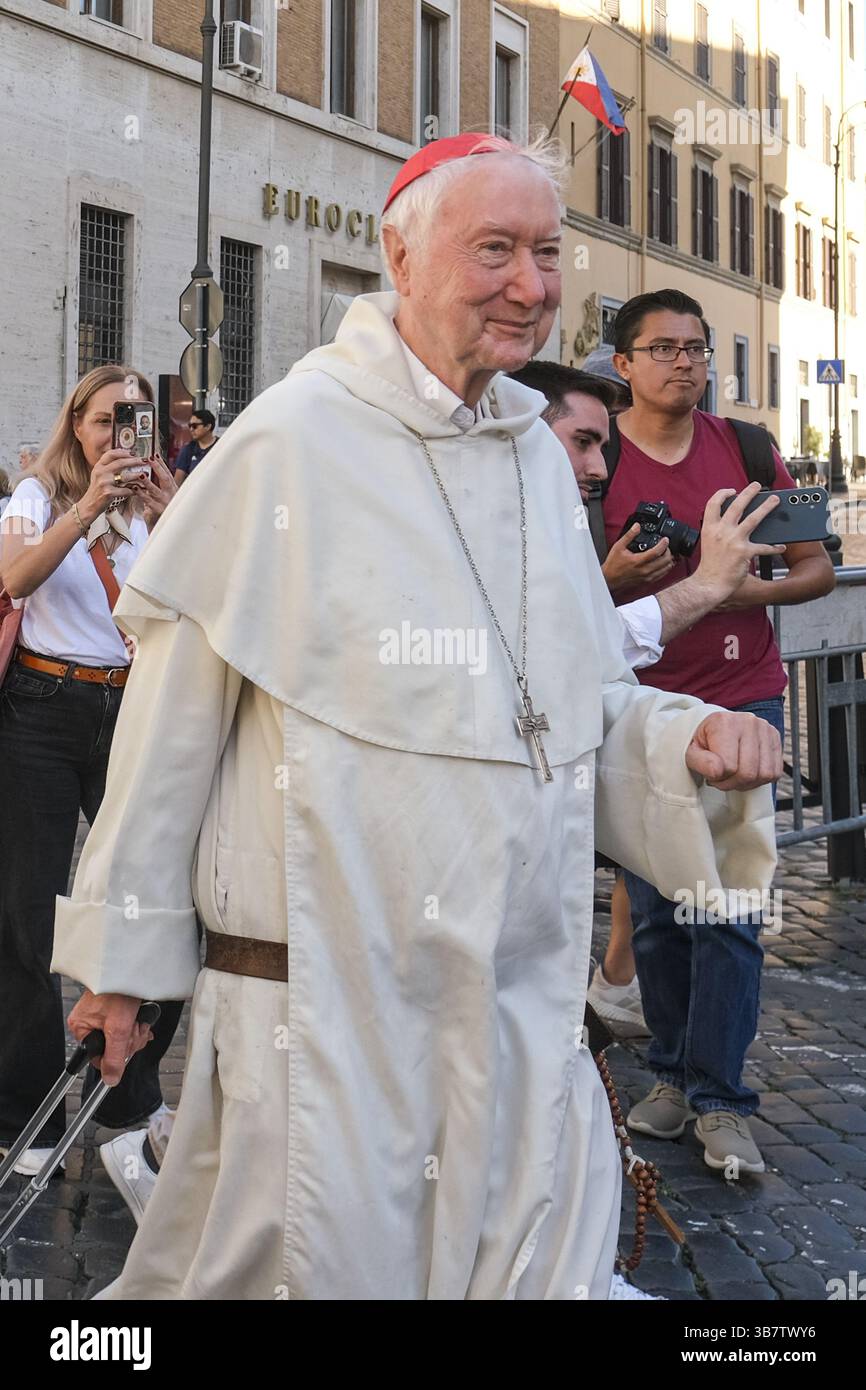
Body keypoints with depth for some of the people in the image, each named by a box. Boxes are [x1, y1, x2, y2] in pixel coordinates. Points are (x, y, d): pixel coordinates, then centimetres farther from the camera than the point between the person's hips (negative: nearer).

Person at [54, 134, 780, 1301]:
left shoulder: (540, 454, 9)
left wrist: (686, 742, -3)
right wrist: (127, 944, -5)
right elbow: (174, 708, -8)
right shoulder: (293, 439, -11)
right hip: (325, 1001, -6)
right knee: (324, 1263, 5)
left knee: (548, 1265, 12)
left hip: (523, 1004, 6)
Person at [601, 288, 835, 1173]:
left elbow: (817, 569, 7)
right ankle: (674, 1075, 22)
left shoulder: (745, 450, 5)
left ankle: (719, 1101, 3)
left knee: (725, 910, -6)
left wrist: (743, 591, -11)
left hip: (739, 698, 0)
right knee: (653, 911, 6)